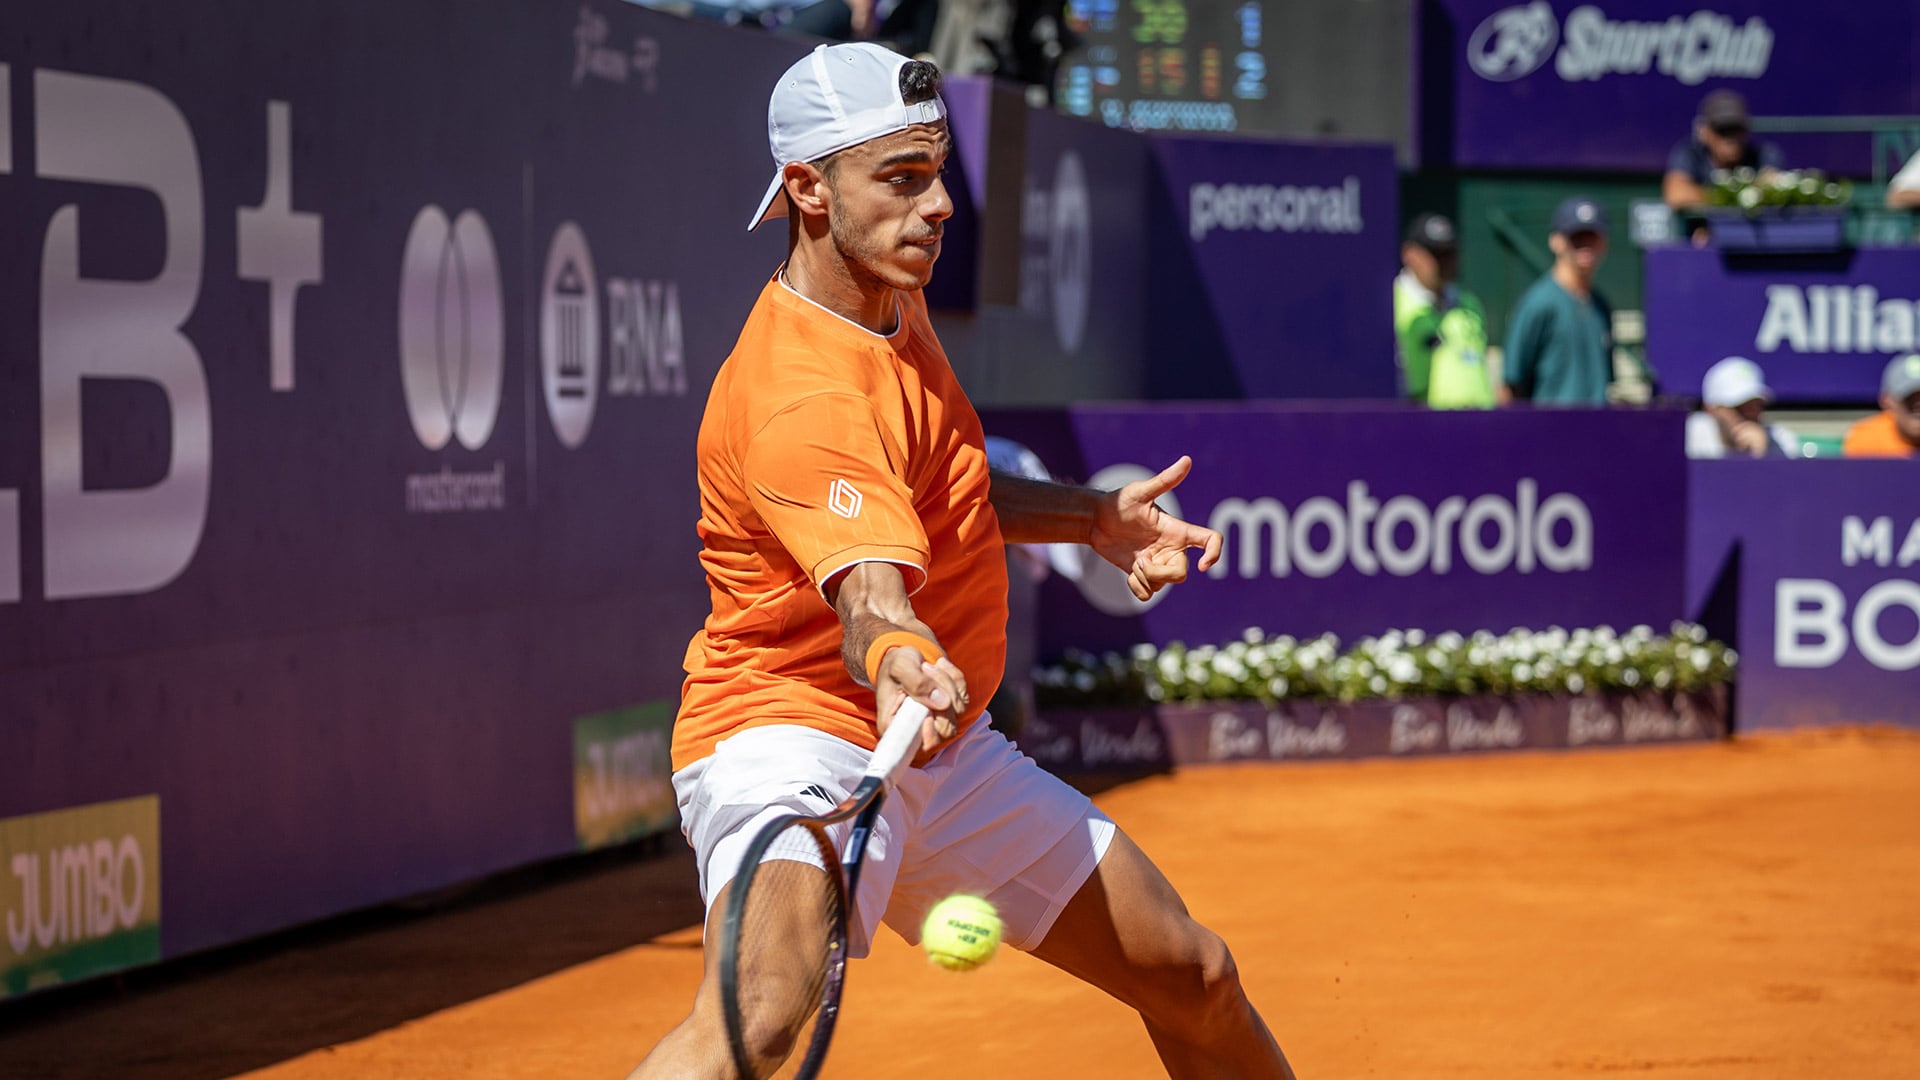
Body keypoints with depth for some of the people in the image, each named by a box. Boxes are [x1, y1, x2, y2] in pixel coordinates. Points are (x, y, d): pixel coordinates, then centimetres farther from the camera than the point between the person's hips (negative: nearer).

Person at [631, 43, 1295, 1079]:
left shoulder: (892, 297, 5)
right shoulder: (802, 399, -27)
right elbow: (870, 592, -44)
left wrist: (1091, 517, 11)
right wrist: (899, 665, -65)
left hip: (941, 755, 9)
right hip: (794, 736, -9)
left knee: (1193, 975, 13)